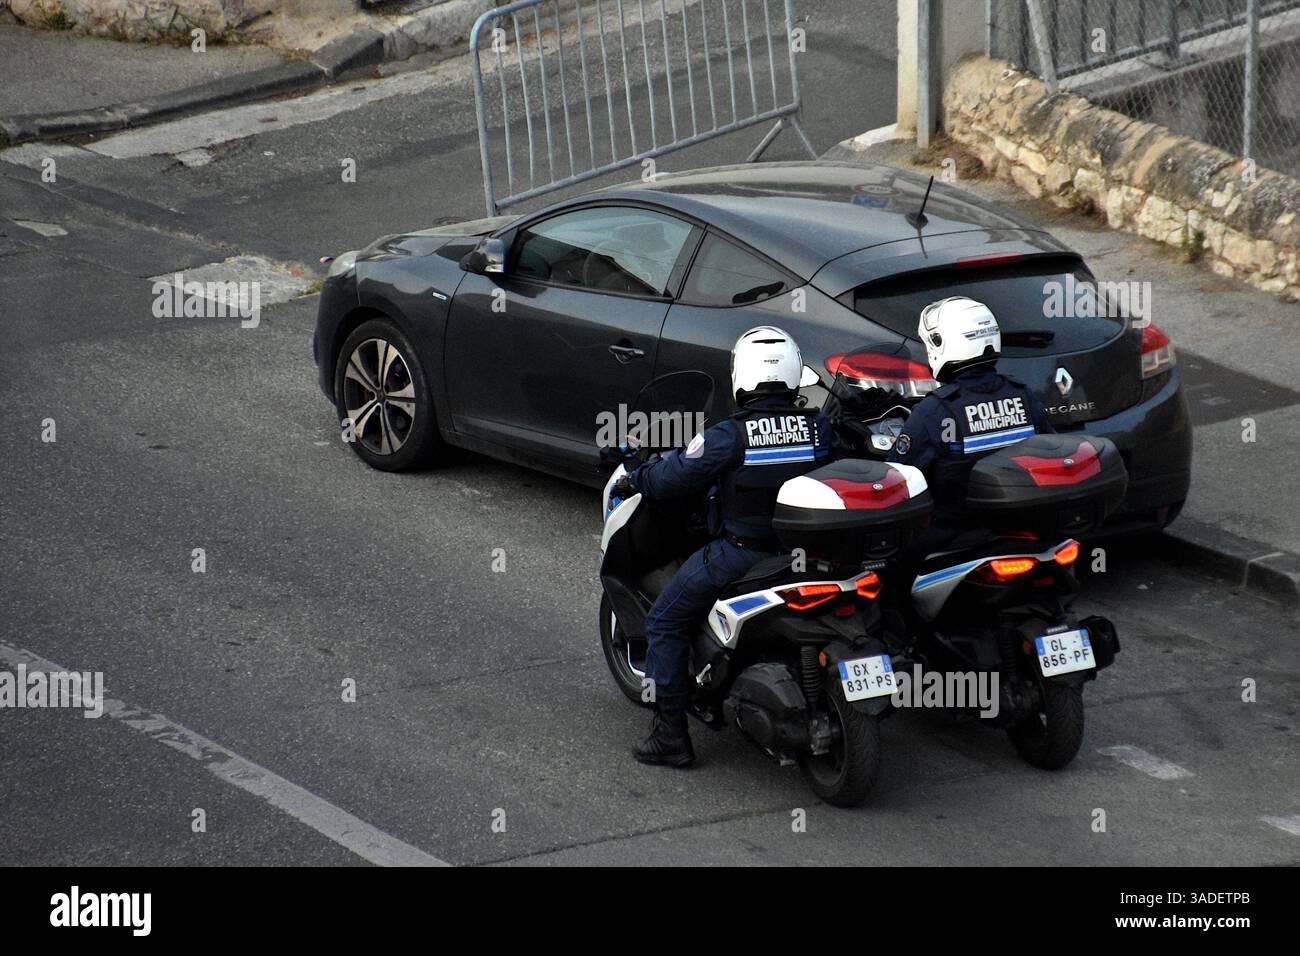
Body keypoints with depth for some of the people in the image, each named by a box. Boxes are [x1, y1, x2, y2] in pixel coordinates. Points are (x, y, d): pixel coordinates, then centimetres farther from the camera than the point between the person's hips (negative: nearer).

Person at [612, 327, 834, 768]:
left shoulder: (729, 435, -16)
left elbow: (676, 474, -10)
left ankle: (671, 734, 7)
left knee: (665, 623, 10)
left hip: (738, 555, -5)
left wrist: (634, 480, 10)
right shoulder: (819, 427, -3)